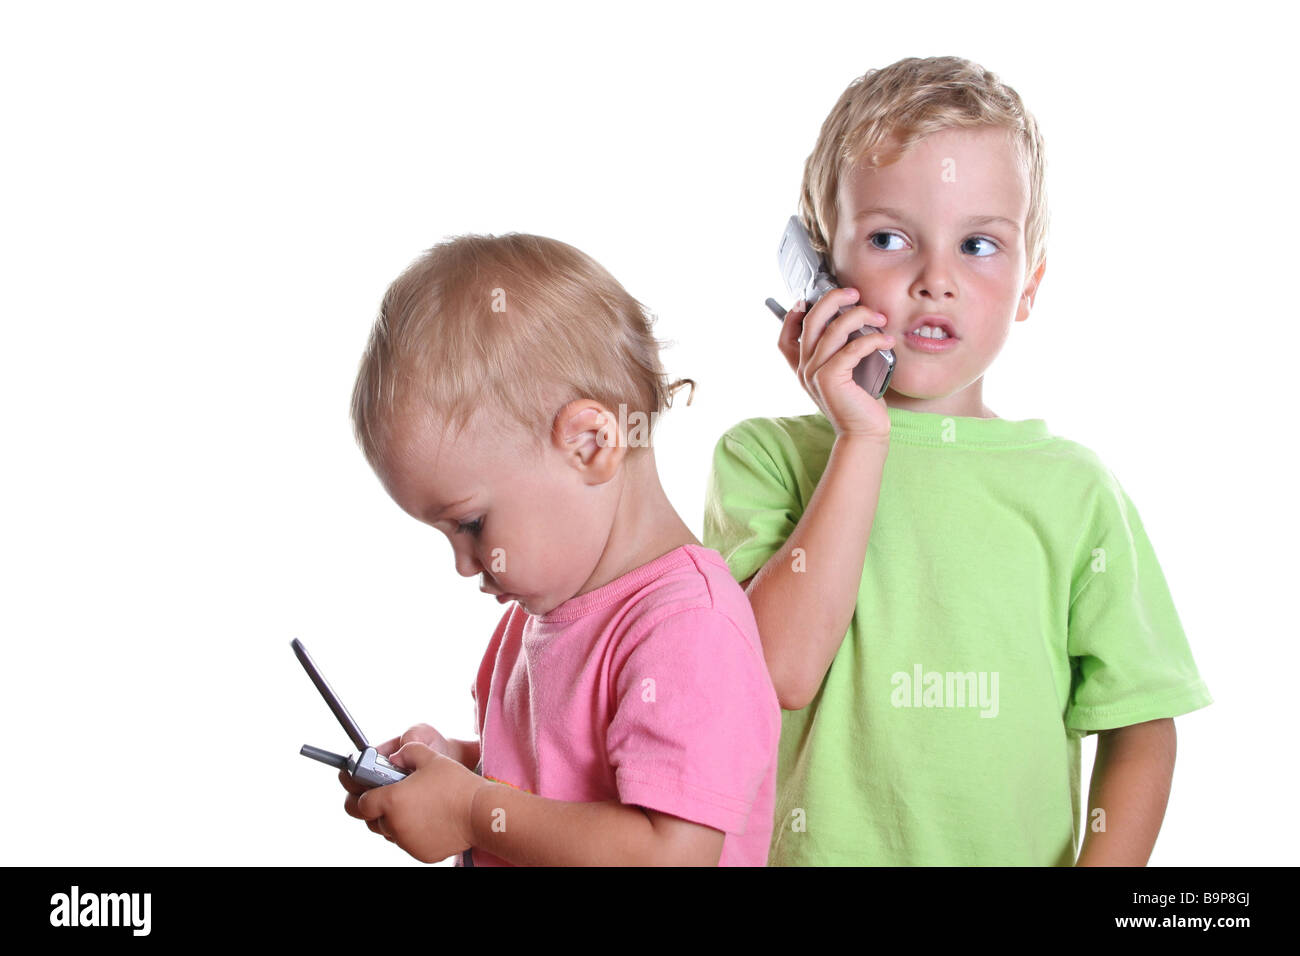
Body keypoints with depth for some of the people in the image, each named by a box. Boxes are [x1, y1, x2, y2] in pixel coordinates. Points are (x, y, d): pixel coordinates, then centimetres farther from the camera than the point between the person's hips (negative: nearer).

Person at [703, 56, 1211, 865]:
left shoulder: (1075, 488, -3)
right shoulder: (764, 457, -6)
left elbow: (1140, 729, 0)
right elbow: (779, 671, -20)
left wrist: (1104, 861, -15)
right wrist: (864, 440, -19)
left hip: (1020, 850, 1)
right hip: (816, 846, -1)